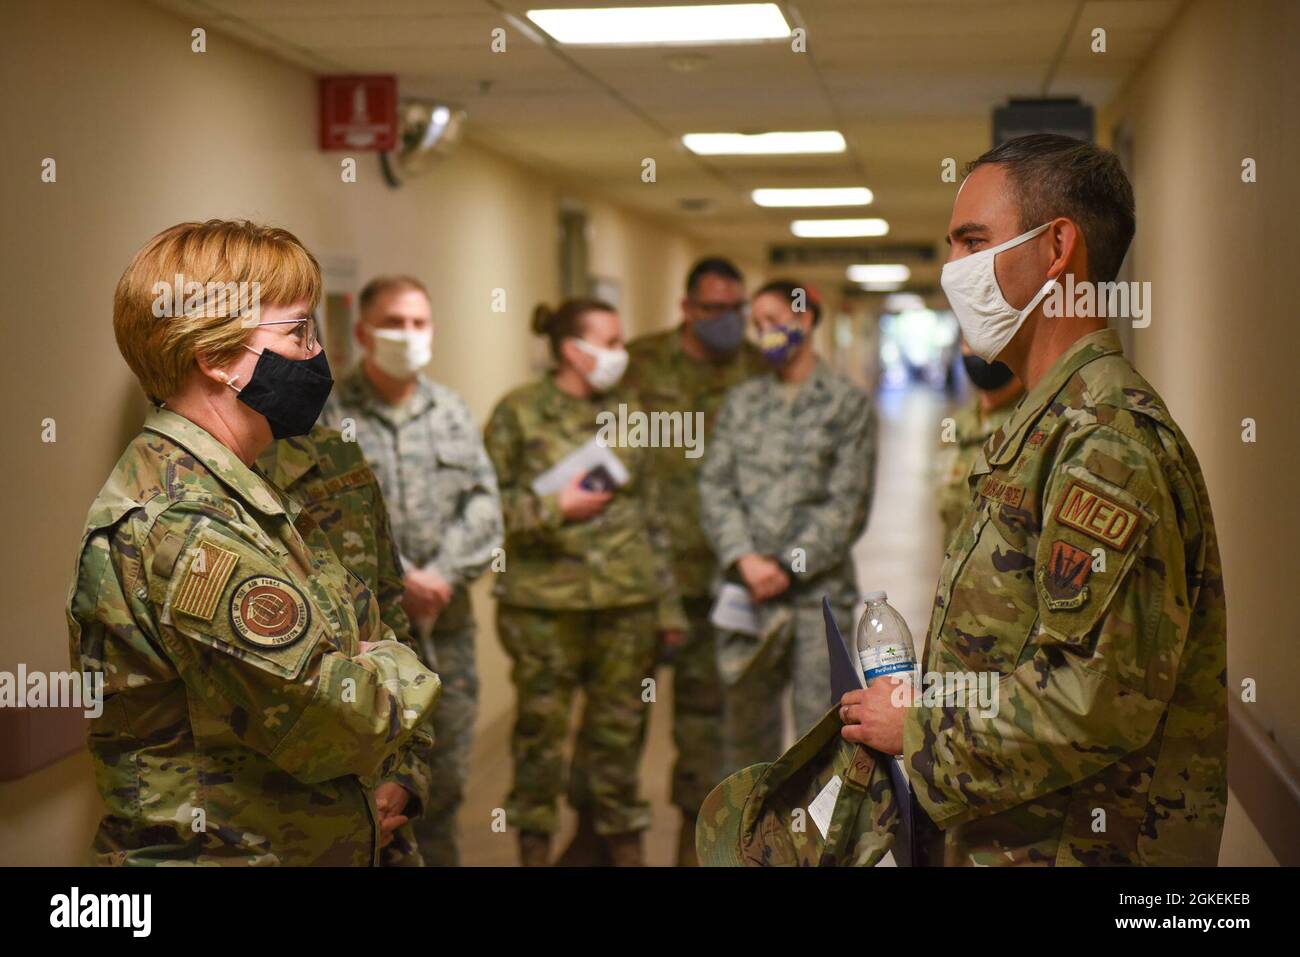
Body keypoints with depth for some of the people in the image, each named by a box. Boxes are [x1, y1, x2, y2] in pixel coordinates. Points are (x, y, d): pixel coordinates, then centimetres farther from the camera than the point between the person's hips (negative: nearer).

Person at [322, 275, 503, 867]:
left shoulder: (453, 413, 10)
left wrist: (443, 576, -11)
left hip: (447, 623, 4)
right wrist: (397, 579, -17)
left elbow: (483, 503, 3)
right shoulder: (327, 418, -5)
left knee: (446, 773, 12)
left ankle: (436, 857, 27)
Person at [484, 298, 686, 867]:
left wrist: (668, 602, 13)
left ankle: (624, 842, 22)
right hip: (544, 601, -3)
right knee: (541, 725, 5)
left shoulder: (628, 412, 10)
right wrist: (555, 507, -13)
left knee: (619, 728, 9)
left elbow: (651, 511, 14)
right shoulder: (519, 413, -3)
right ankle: (534, 845, 19)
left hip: (627, 603, 4)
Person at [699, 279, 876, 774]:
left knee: (819, 716, -1)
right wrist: (744, 559, -10)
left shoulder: (848, 403, 1)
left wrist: (789, 566, -12)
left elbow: (847, 503, -4)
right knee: (747, 718, 9)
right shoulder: (742, 400, 12)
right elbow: (715, 486, 5)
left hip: (817, 587, -3)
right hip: (745, 585, 3)